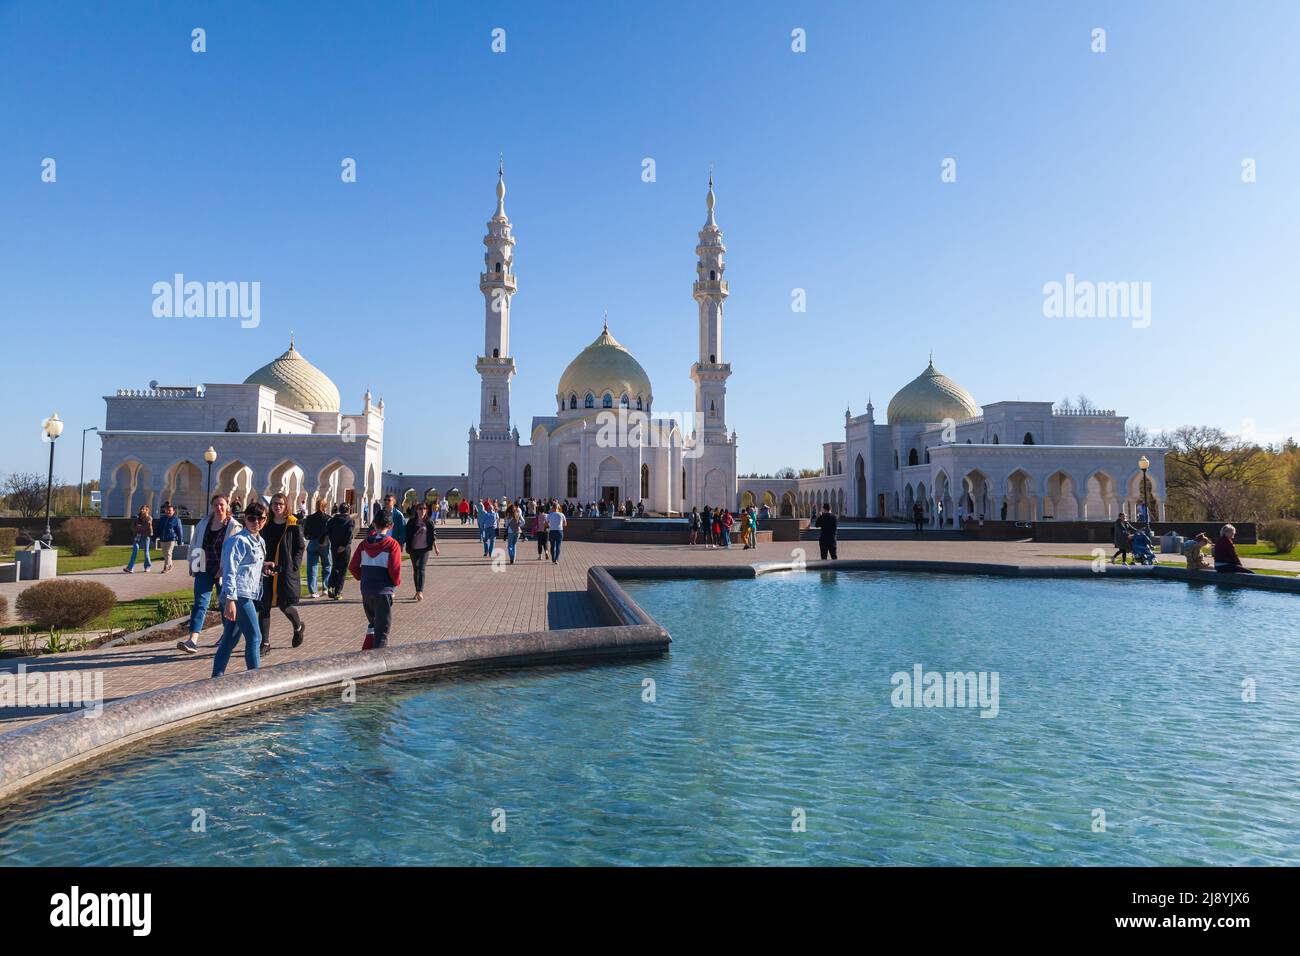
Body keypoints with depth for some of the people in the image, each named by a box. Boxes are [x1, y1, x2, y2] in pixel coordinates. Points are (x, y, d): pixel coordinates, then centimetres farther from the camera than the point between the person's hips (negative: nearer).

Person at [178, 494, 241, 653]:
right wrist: (192, 564, 11)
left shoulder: (234, 527, -6)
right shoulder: (204, 523, 7)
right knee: (200, 603, -7)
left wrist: (224, 569, -17)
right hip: (204, 569, 3)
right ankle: (193, 641, -14)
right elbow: (195, 544, 16)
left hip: (223, 572, -3)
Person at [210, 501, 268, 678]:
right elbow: (230, 571, -17)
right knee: (254, 637, -5)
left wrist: (263, 567, 7)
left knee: (230, 639, 13)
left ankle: (217, 676, 20)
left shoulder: (260, 542, 16)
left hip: (248, 595, 9)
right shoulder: (238, 541, -11)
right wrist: (230, 600, -22)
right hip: (239, 595, -9)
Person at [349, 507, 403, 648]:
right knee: (382, 630, 3)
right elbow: (395, 570, -16)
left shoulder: (365, 544, 3)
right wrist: (396, 582, 3)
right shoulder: (392, 544, -10)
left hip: (366, 590, 5)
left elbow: (353, 566, 3)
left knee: (373, 623, 25)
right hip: (383, 591, -5)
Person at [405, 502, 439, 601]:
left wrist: (436, 548, 3)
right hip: (414, 549, 2)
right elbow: (407, 536, 6)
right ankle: (417, 591, 21)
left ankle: (420, 592, -20)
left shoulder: (429, 523, 1)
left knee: (421, 569, -14)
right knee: (415, 570, 10)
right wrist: (407, 548, 3)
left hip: (425, 549, -2)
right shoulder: (412, 522, 3)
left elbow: (433, 536, 6)